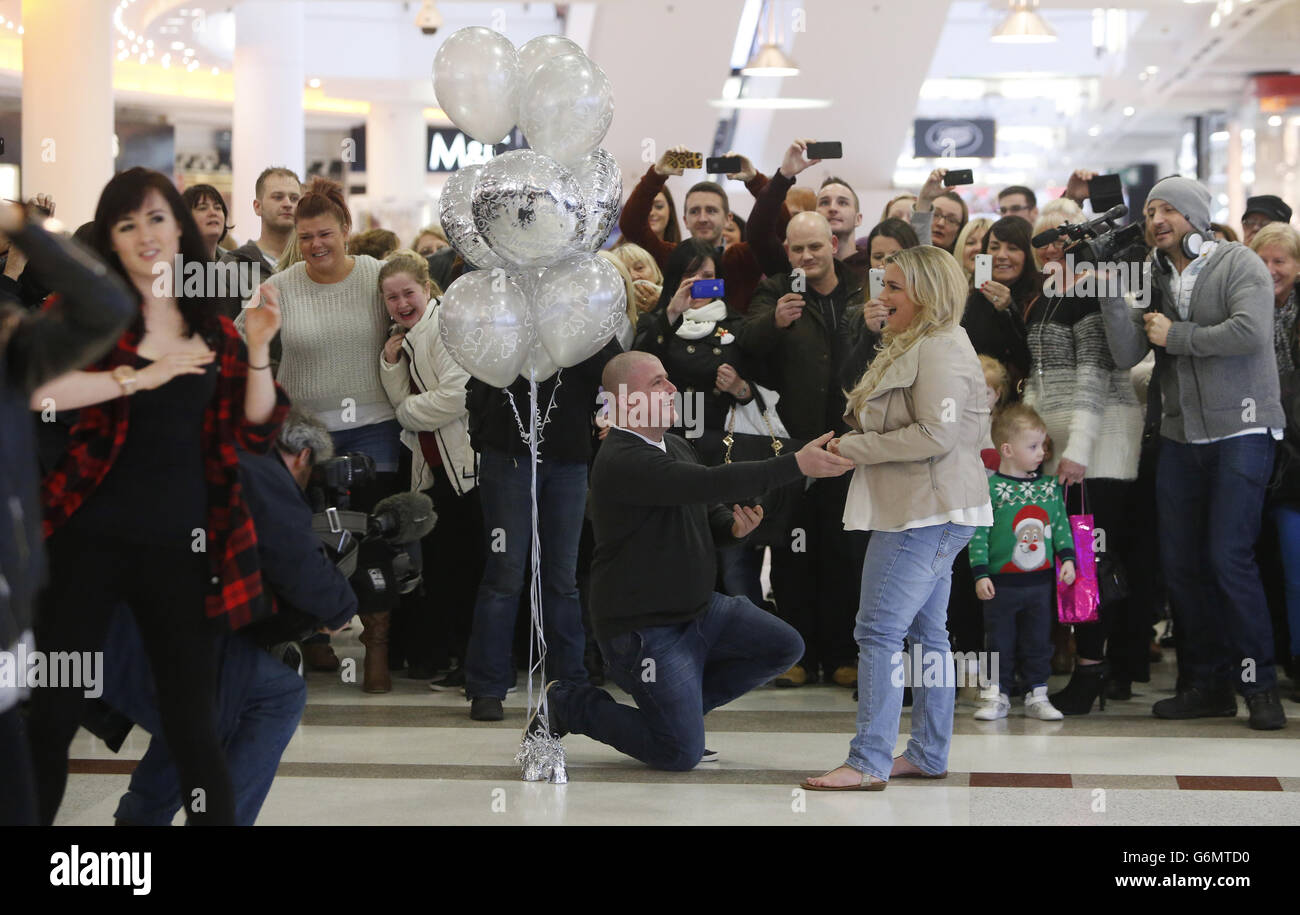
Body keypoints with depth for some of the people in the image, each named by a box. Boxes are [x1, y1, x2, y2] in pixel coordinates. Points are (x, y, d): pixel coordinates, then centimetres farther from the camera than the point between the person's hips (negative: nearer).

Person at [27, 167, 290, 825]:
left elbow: (256, 433, 7)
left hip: (181, 547, 2)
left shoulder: (213, 329, 10)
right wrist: (140, 377, -22)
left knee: (193, 727, 5)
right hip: (89, 539, -2)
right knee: (49, 716, 0)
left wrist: (257, 350, -6)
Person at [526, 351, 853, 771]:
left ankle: (676, 707, 13)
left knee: (784, 646, 2)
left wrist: (734, 526, -8)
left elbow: (707, 512, 19)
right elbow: (709, 483, -35)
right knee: (682, 754, -8)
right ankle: (568, 702, 10)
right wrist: (797, 464, -37)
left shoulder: (675, 446, 9)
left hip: (700, 608, 9)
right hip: (644, 627, -9)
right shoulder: (621, 461, -24)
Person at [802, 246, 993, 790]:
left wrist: (856, 447, -16)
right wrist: (857, 440, 8)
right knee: (925, 631, 13)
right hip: (921, 514, 11)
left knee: (879, 630, -13)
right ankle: (929, 755, 19)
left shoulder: (941, 352, -14)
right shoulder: (915, 347, 20)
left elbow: (936, 435, -22)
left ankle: (869, 762, -13)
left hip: (927, 516, -11)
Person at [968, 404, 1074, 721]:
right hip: (1001, 582, -4)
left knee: (1038, 641, 9)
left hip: (1041, 580, 4)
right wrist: (980, 573, -14)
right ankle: (997, 694, 13)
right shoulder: (989, 488, -10)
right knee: (999, 641, 4)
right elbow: (979, 533, -10)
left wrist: (1067, 557, 2)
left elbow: (1061, 524, 12)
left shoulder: (1050, 486, 5)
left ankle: (1037, 694, 18)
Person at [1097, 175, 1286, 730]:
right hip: (1181, 436, 6)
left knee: (1228, 557, -13)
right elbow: (1125, 356, 1)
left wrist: (1175, 336, -12)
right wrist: (1111, 296, -10)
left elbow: (1250, 331, -21)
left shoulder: (1238, 265, -4)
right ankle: (1209, 683, 17)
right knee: (1180, 563, 5)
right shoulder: (1155, 279, 11)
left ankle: (1259, 683, -1)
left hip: (1240, 430, -6)